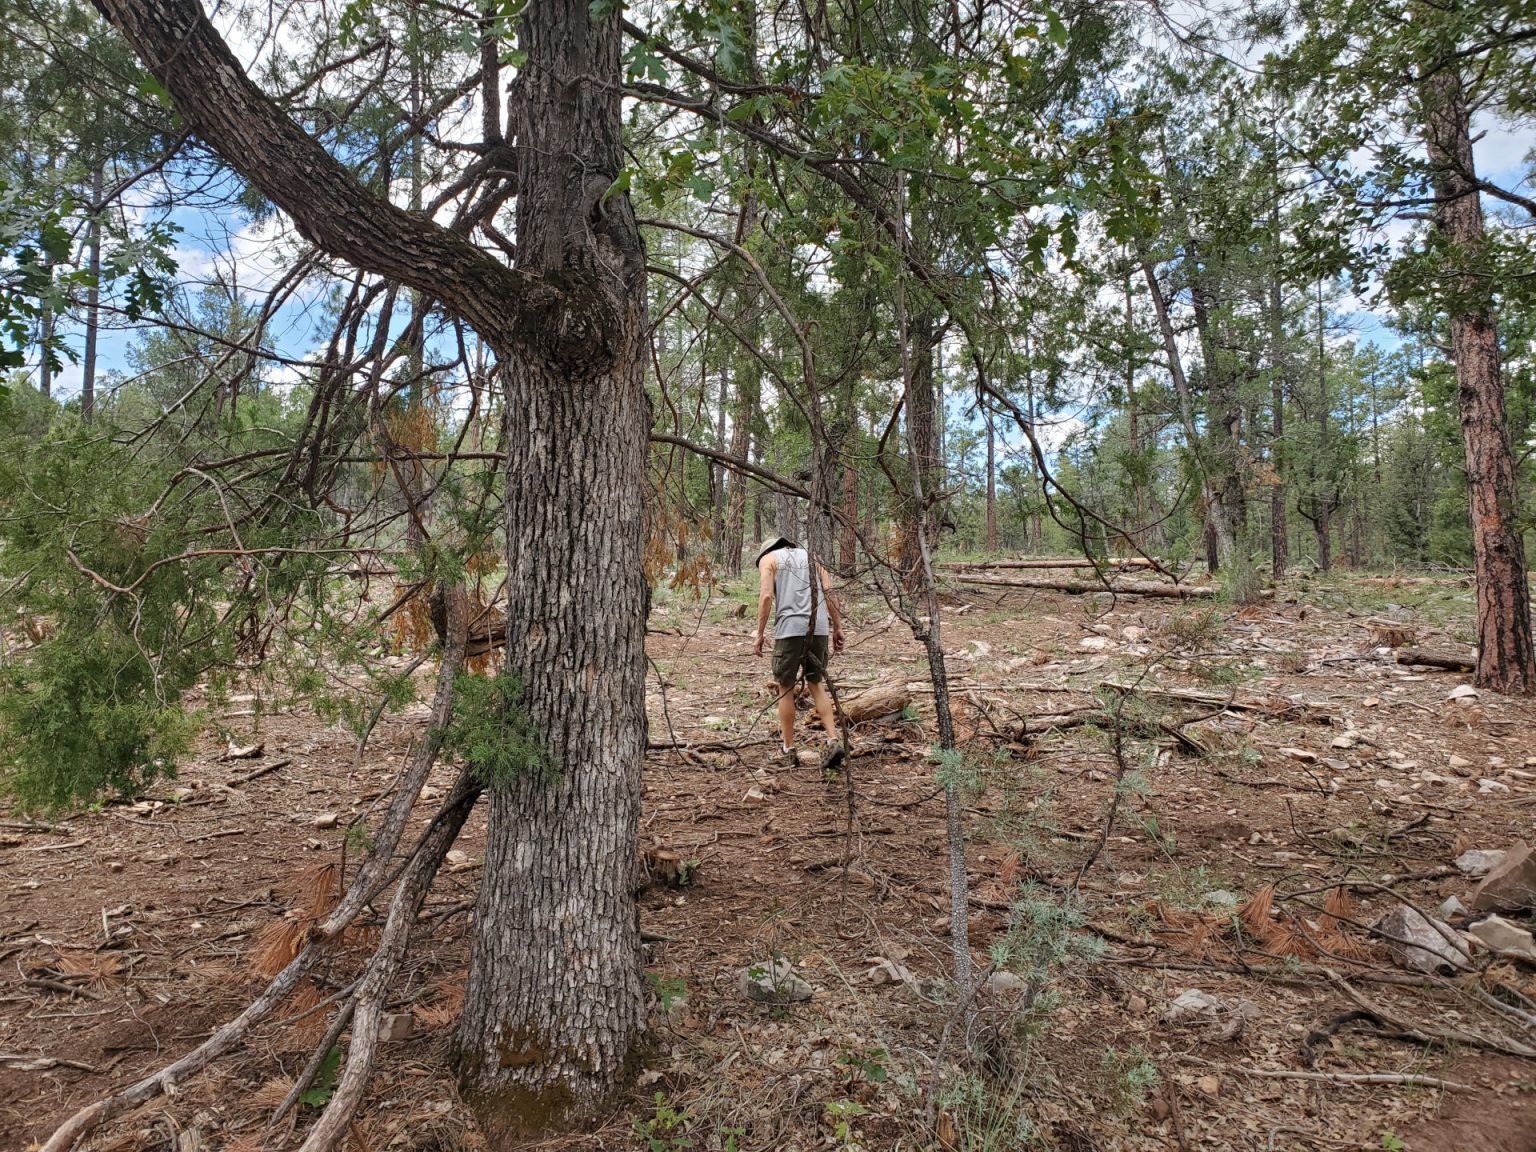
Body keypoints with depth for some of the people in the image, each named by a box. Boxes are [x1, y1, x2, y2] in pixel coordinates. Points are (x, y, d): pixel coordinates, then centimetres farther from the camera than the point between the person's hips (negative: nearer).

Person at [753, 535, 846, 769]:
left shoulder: (767, 558, 9)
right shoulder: (810, 555, 21)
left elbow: (766, 596, -6)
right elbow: (829, 592, 10)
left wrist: (759, 634, -3)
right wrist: (838, 627, 10)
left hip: (789, 628, -4)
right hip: (818, 627, 4)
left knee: (785, 688, 8)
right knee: (817, 684, 14)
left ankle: (788, 750, 13)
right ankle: (833, 740, -1)